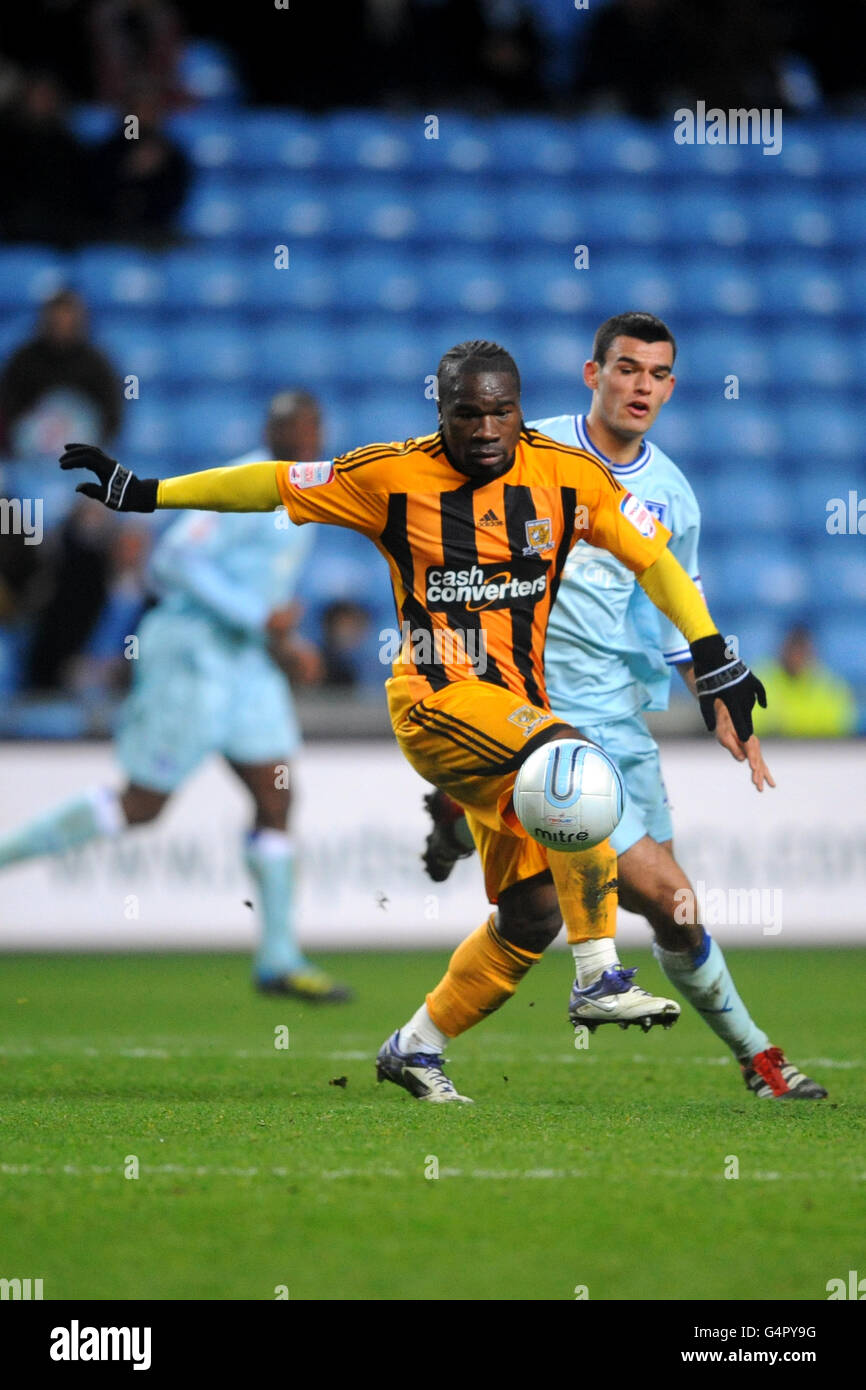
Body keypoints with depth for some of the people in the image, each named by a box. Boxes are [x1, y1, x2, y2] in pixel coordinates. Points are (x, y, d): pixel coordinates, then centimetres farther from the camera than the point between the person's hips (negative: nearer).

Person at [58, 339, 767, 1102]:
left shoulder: (569, 475, -1)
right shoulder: (393, 476, -5)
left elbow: (652, 554, 7)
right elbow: (273, 484, 3)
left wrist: (713, 659, 3)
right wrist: (142, 493, 5)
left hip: (516, 706, 5)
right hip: (436, 700, -5)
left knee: (532, 912, 2)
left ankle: (417, 1046, 23)